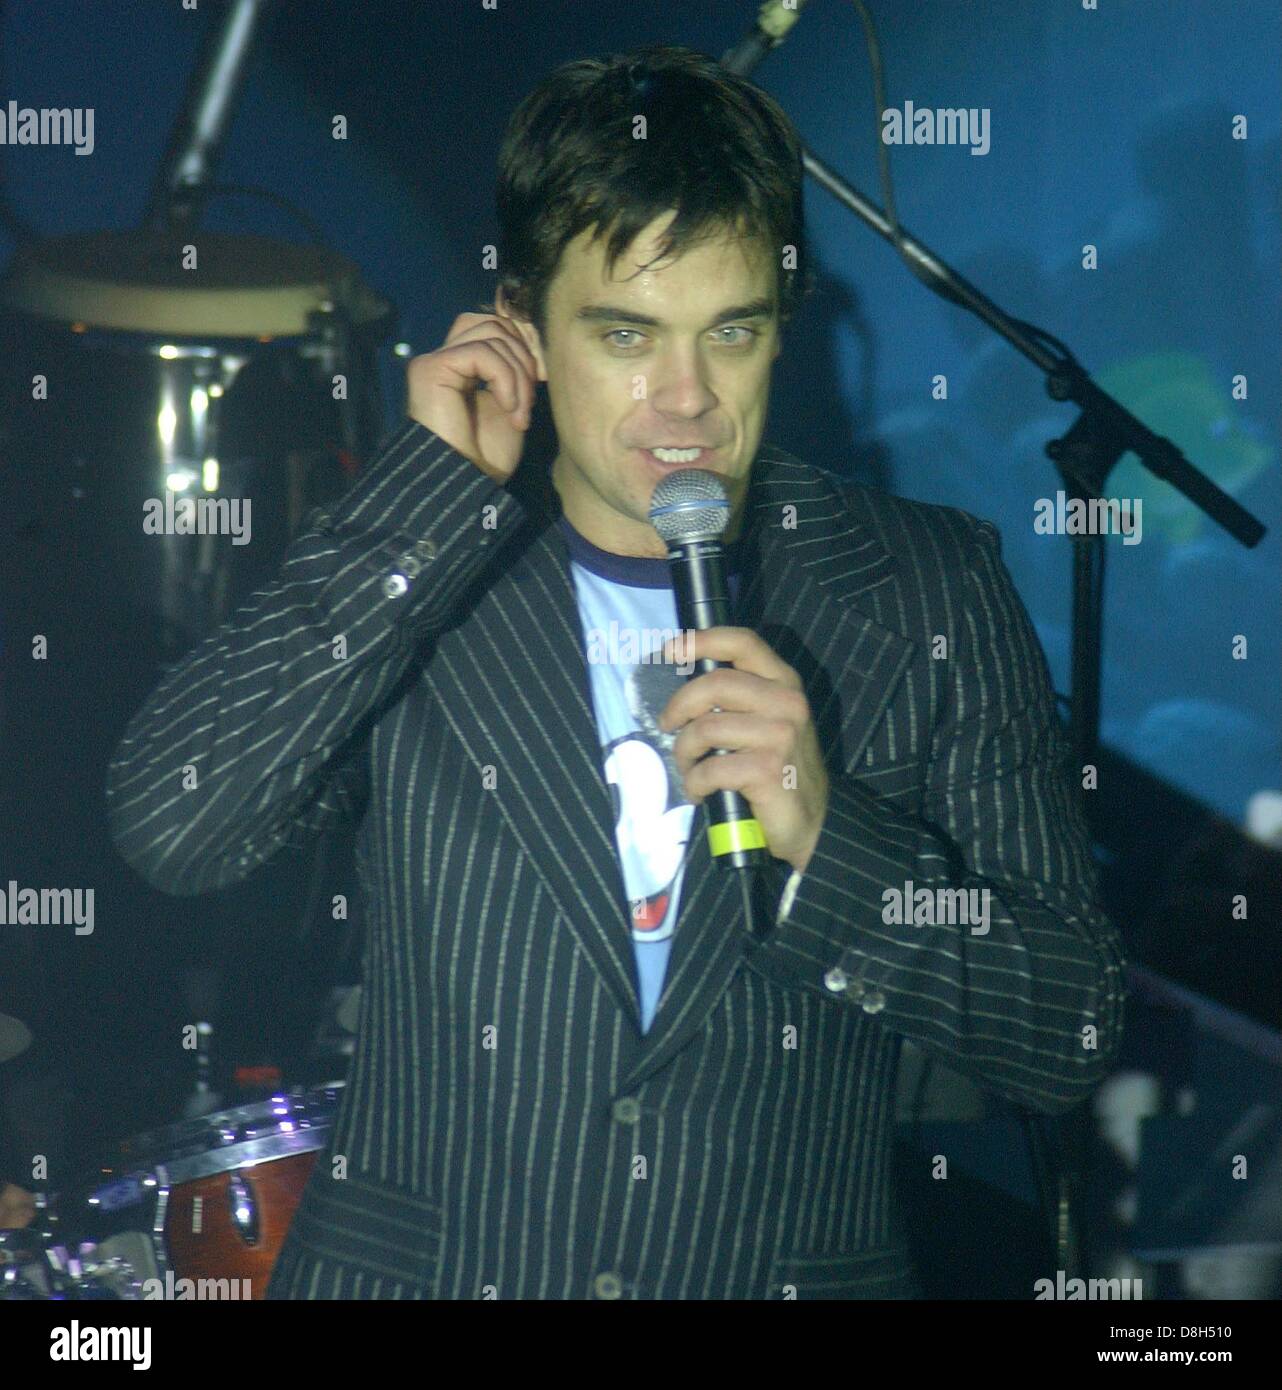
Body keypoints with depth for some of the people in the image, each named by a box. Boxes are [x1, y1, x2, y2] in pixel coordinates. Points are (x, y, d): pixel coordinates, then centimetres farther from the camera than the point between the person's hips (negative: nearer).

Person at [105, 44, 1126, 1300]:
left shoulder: (929, 595, -3)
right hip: (413, 1268, 0)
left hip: (793, 1271, 1)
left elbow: (1070, 1042, -5)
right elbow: (171, 827, -19)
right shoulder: (409, 583, -4)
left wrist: (827, 840, -21)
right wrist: (435, 489, -17)